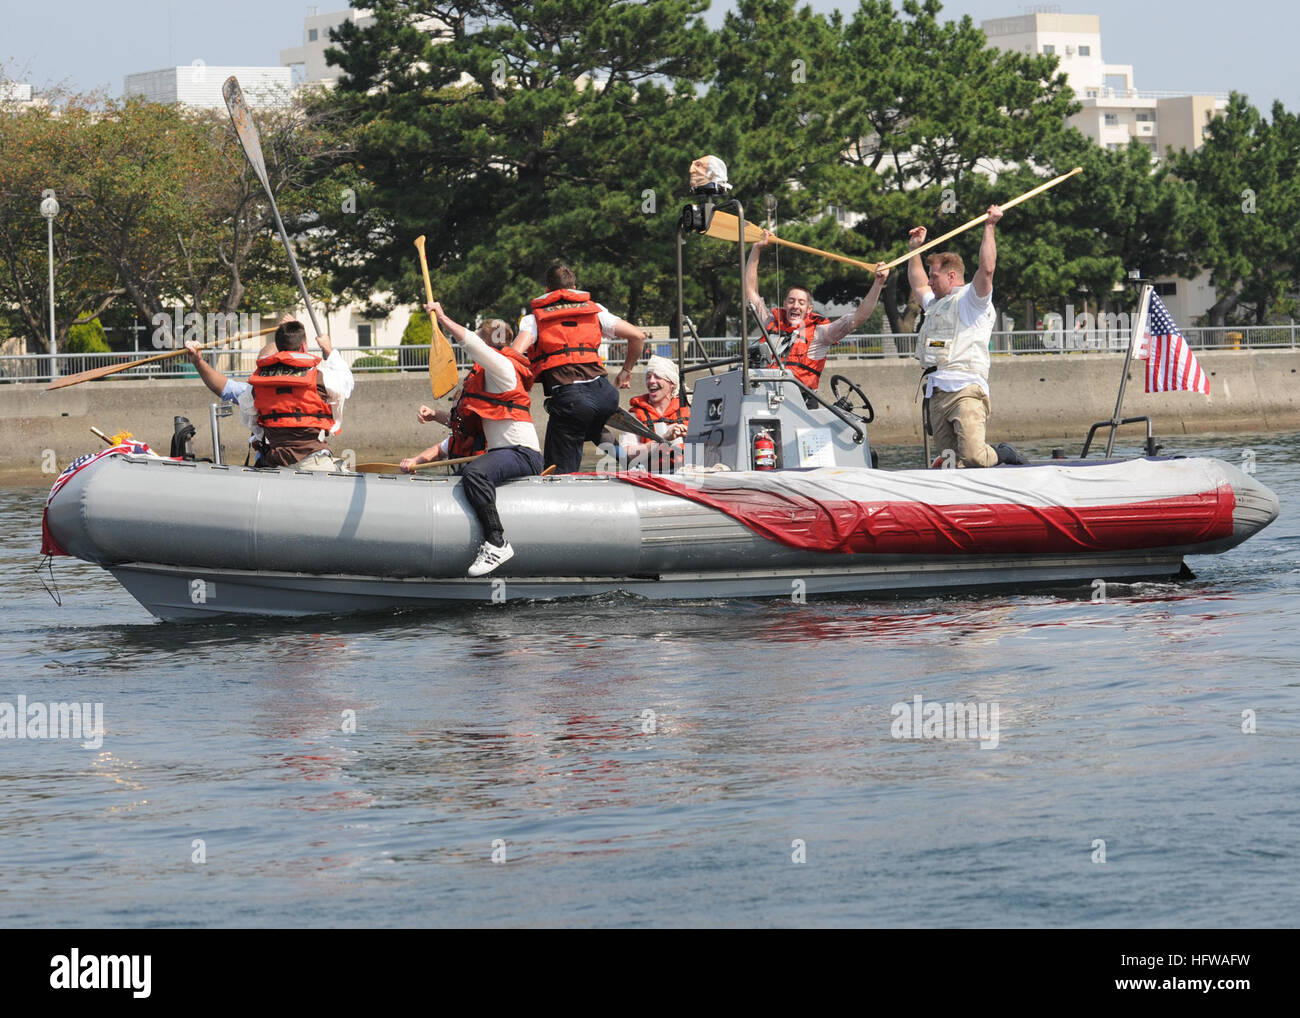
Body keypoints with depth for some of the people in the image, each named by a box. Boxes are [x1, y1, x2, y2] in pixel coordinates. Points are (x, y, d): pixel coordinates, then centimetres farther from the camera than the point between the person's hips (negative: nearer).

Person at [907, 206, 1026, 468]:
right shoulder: (936, 304, 31)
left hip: (965, 389, -9)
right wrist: (915, 249, 48)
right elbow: (917, 284, 50)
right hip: (937, 394, 9)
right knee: (950, 461, -4)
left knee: (973, 457, -23)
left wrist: (989, 228, -8)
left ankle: (1003, 455, 6)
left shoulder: (971, 298, 5)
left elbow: (987, 268, -12)